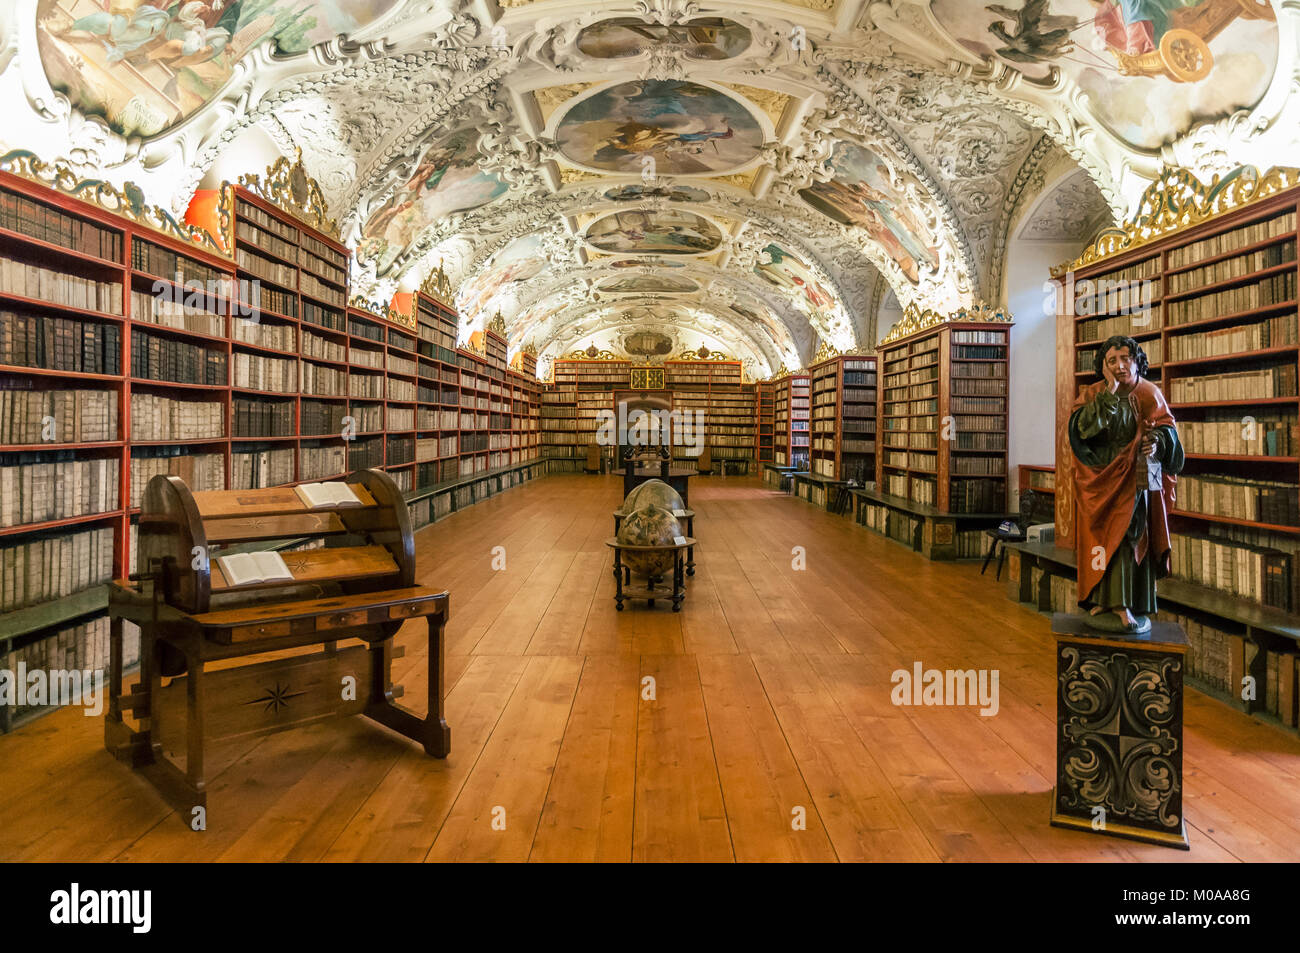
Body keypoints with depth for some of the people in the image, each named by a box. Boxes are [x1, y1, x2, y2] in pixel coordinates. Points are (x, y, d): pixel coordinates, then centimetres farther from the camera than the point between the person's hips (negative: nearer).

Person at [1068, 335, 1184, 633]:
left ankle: (1128, 605, 5)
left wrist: (1156, 440, -15)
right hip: (1103, 480, -1)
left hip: (1138, 480, 1)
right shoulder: (1093, 394, 1)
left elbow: (1167, 428, 7)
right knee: (1104, 539, -4)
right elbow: (1081, 426, -16)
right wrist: (1110, 392, -18)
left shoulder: (1149, 394, 6)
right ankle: (1102, 601, 0)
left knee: (1132, 539, 0)